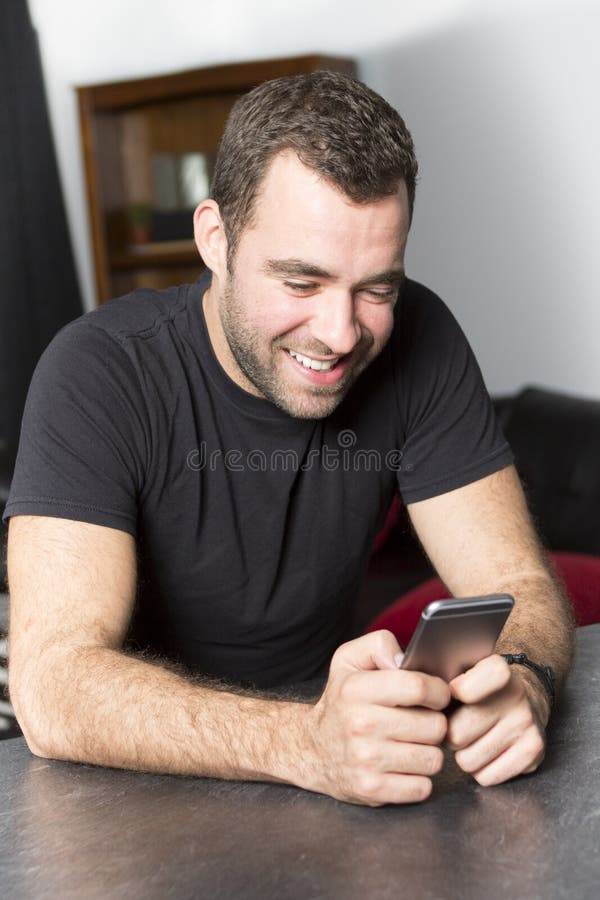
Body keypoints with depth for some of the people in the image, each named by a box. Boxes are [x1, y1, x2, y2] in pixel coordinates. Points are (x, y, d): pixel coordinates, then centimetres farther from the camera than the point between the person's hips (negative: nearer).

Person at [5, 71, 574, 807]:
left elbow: (518, 585, -8)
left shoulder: (417, 341, -10)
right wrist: (306, 743, -44)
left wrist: (519, 683, -31)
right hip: (147, 782, -2)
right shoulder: (100, 373, -21)